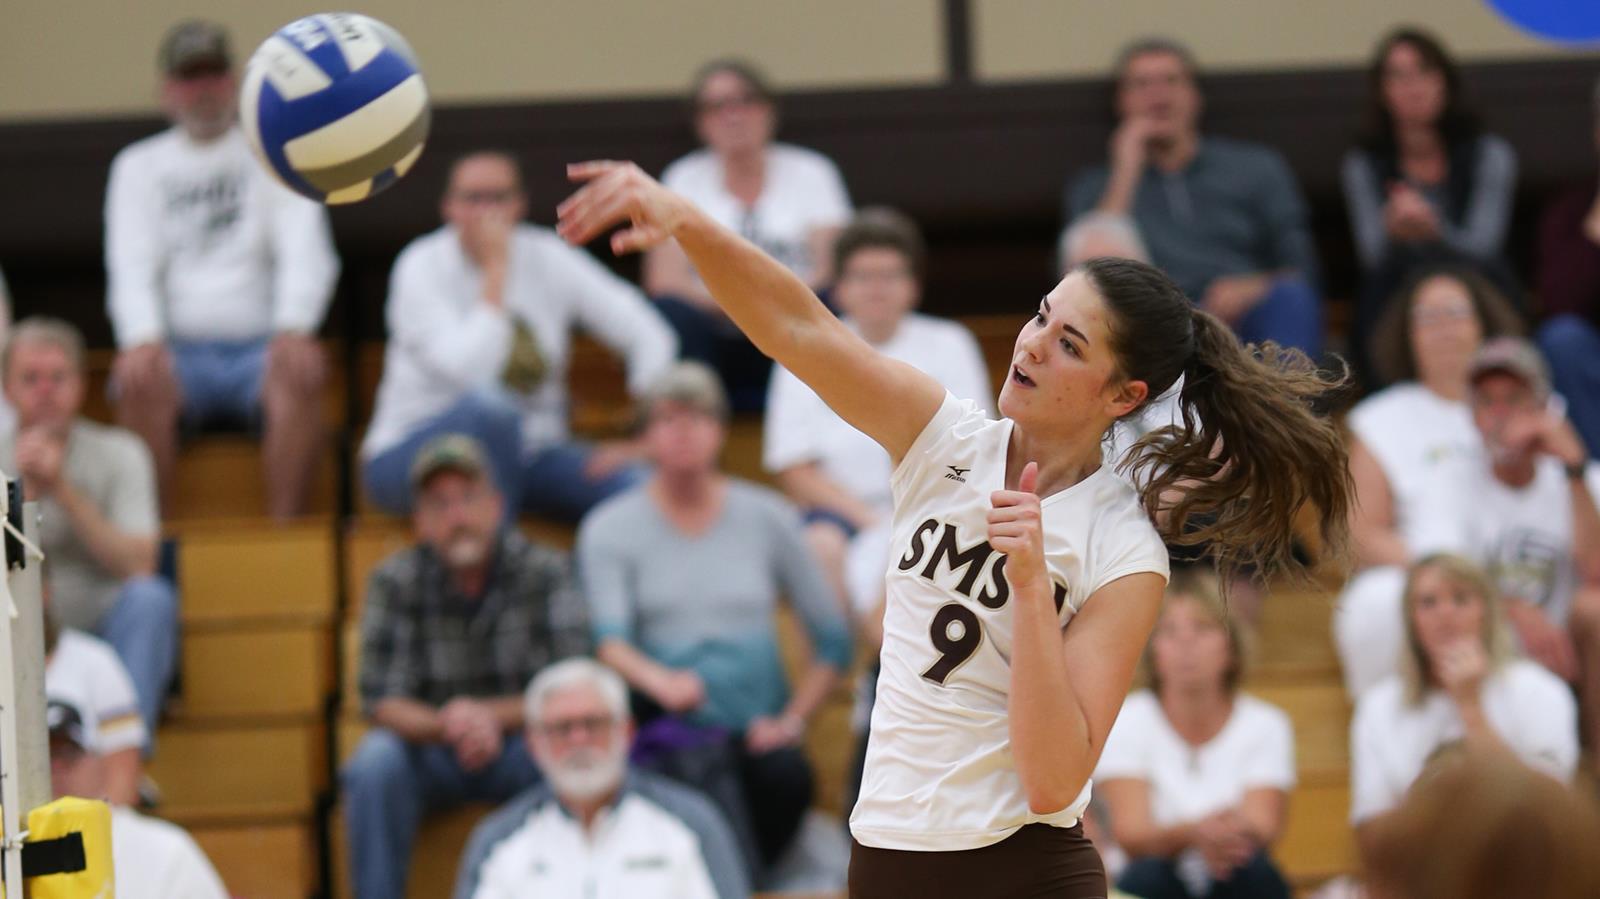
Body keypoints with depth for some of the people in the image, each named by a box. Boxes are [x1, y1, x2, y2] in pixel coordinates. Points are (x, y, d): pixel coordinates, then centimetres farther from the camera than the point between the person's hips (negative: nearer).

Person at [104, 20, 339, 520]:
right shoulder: (139, 165, 15)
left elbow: (307, 255, -1)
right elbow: (131, 267, 2)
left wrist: (294, 329, -23)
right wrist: (141, 340, -21)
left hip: (260, 346, 0)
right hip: (179, 347, 0)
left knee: (301, 374, -35)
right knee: (140, 379, -34)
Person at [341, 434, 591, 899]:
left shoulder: (545, 572, -10)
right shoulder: (395, 581, -9)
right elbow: (381, 701, -13)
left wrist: (491, 716, -29)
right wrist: (447, 726, -33)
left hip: (519, 742, 0)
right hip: (430, 746, 1)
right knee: (373, 763, -31)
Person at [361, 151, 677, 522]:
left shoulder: (549, 258, 0)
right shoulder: (422, 268, -12)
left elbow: (650, 338, -1)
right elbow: (471, 373, -27)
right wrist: (496, 270, -21)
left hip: (527, 455, 3)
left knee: (644, 487, -25)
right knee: (489, 403, -39)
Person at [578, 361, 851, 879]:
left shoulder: (768, 519, 14)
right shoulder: (610, 529, 8)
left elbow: (834, 641, 14)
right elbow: (608, 641, -7)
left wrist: (792, 719, -2)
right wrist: (659, 680, -30)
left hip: (756, 733, 2)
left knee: (788, 773, -34)